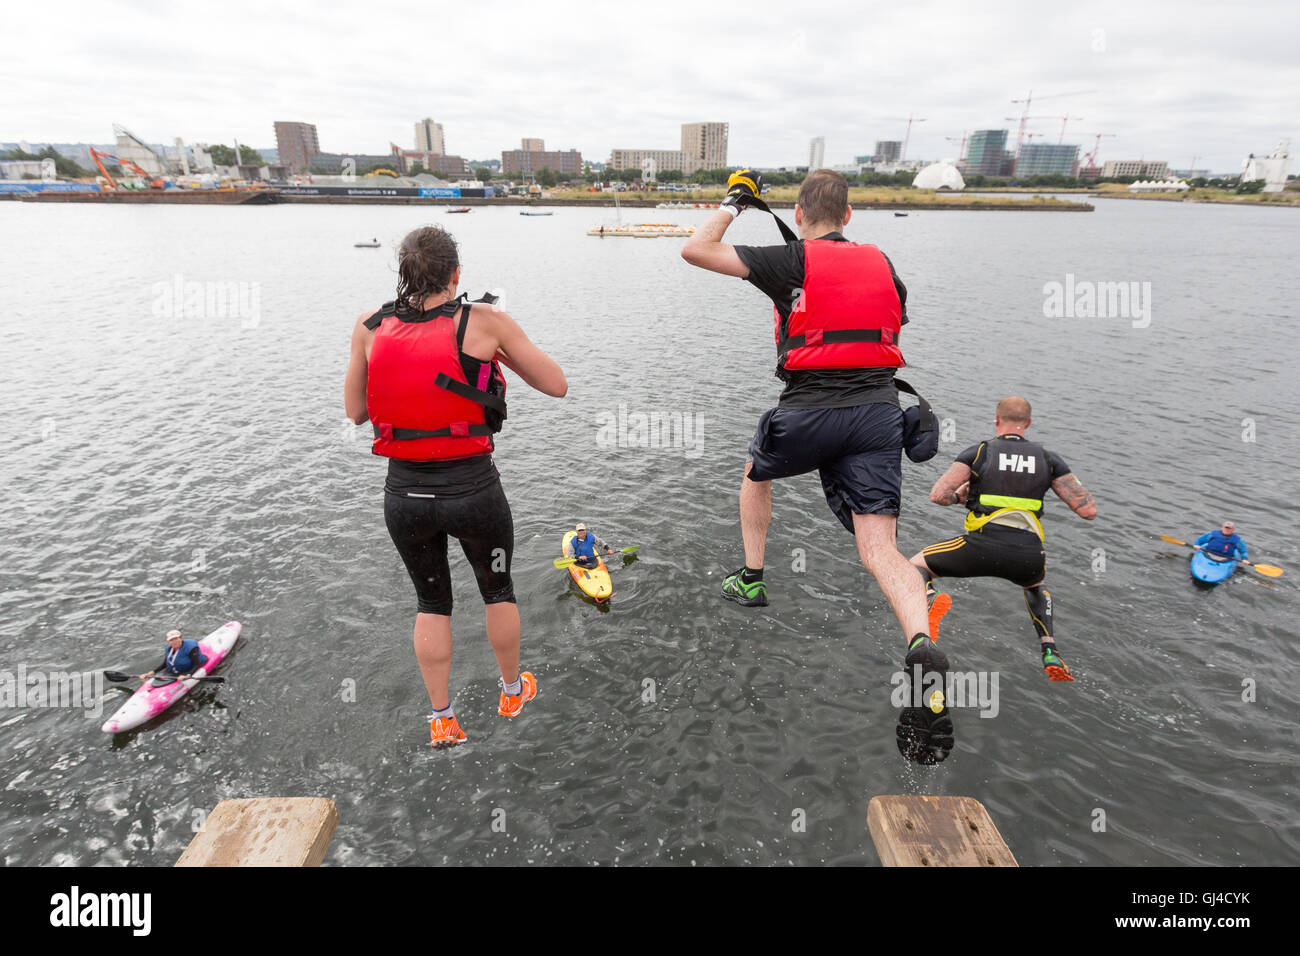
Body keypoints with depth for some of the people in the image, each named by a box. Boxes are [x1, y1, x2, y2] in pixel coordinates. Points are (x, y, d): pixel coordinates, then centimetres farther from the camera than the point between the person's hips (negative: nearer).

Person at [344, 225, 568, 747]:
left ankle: (441, 719, 33)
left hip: (405, 493, 2)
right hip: (474, 490, -2)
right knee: (498, 589, 24)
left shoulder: (370, 327, -3)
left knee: (431, 601, 24)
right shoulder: (484, 321, -11)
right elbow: (556, 385, -5)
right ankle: (512, 691, 45)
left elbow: (355, 411, 8)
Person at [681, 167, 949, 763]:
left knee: (755, 473, 29)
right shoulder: (881, 263, 15)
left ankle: (751, 580, 35)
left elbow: (694, 250, -2)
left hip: (809, 412, -3)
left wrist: (733, 203, 12)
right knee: (880, 547, -3)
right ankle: (923, 646, -26)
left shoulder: (792, 261, 0)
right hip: (879, 411, 4)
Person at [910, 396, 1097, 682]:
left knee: (917, 565, 18)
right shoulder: (1048, 459, 14)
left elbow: (937, 495, -3)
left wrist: (958, 497, 21)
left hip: (983, 547, -3)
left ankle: (930, 601, -18)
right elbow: (1089, 510, 11)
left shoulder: (978, 452, 8)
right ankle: (1050, 652, 22)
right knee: (1035, 584, 40)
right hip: (1029, 556, 3)